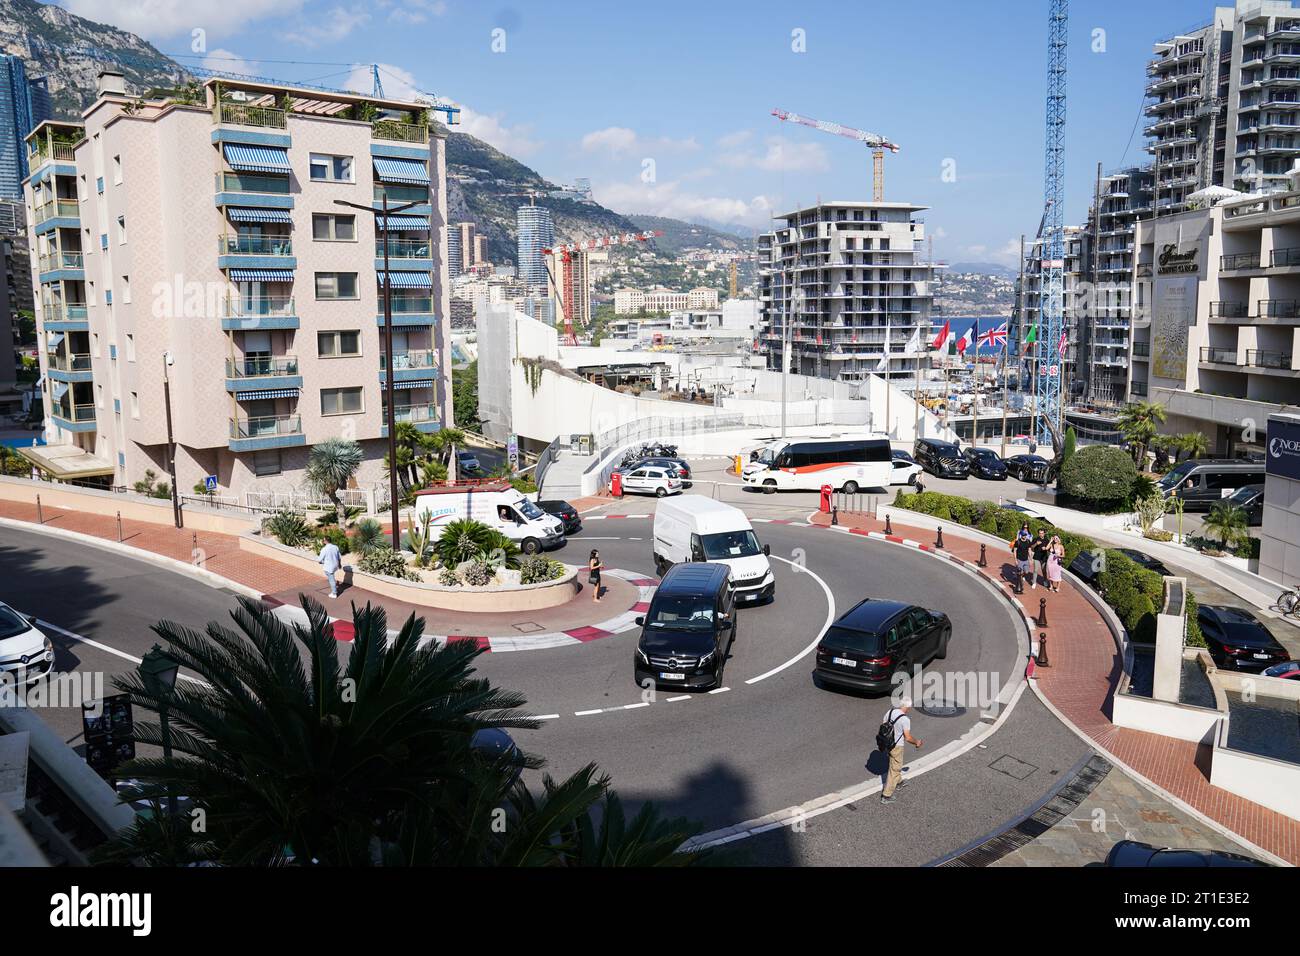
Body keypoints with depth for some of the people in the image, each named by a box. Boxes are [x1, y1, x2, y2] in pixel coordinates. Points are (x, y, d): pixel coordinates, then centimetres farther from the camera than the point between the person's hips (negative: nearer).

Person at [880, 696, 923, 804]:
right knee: (895, 770, 5)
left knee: (896, 765, 30)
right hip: (896, 747, -7)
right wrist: (917, 742, -2)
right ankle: (886, 795, 8)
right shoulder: (905, 719, -25)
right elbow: (908, 738, -21)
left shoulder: (890, 711, -5)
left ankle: (898, 782, 53)